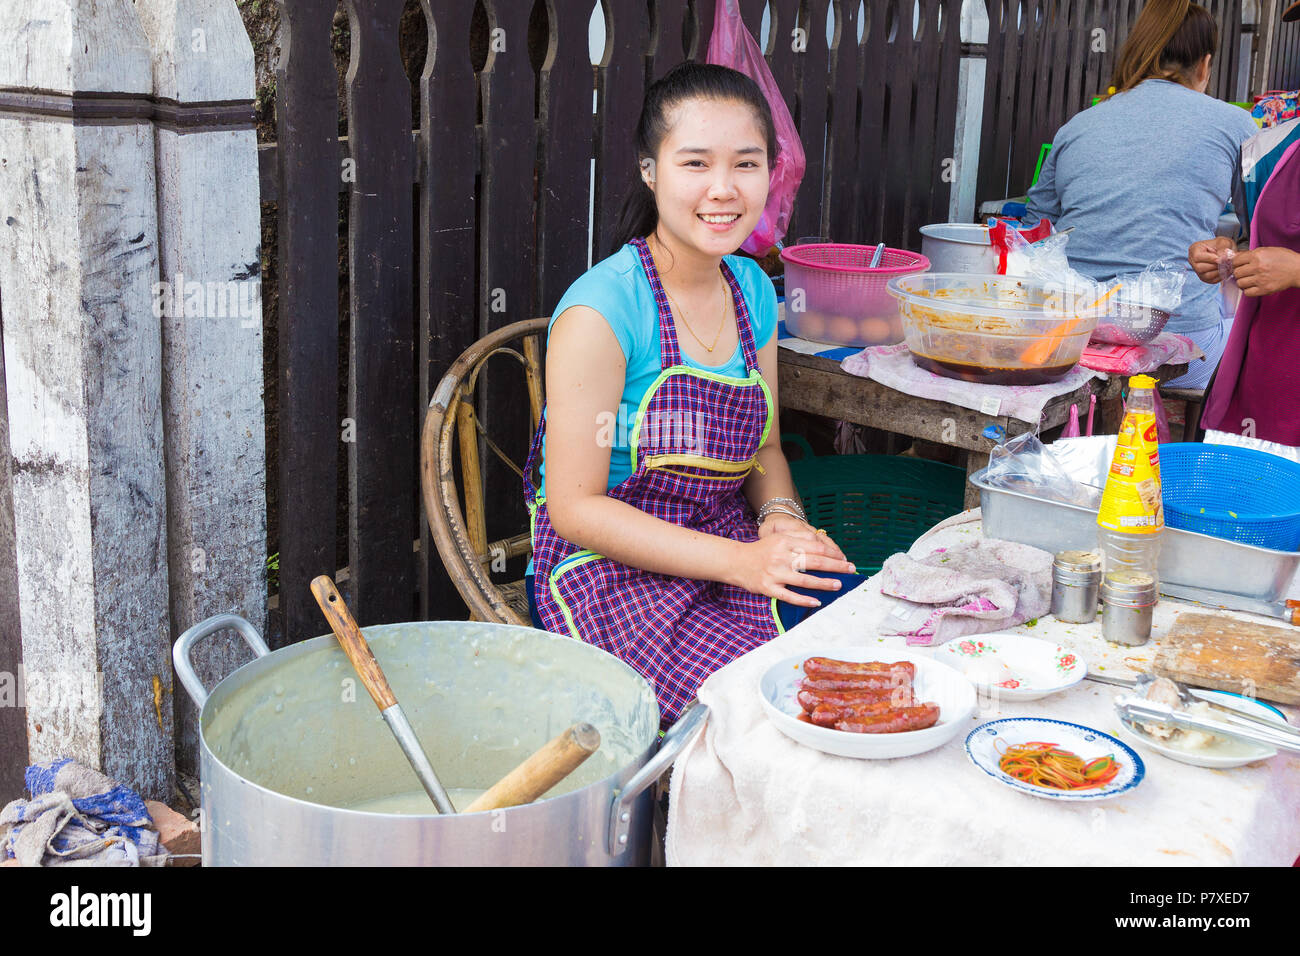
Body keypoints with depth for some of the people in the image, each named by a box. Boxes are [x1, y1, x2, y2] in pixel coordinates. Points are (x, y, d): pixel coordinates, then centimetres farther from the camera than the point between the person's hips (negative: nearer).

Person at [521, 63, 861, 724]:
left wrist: (782, 518, -6)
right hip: (611, 567, -7)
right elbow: (575, 506, -16)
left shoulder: (754, 291, 7)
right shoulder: (601, 310, -16)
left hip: (731, 543, 7)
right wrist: (739, 561, -22)